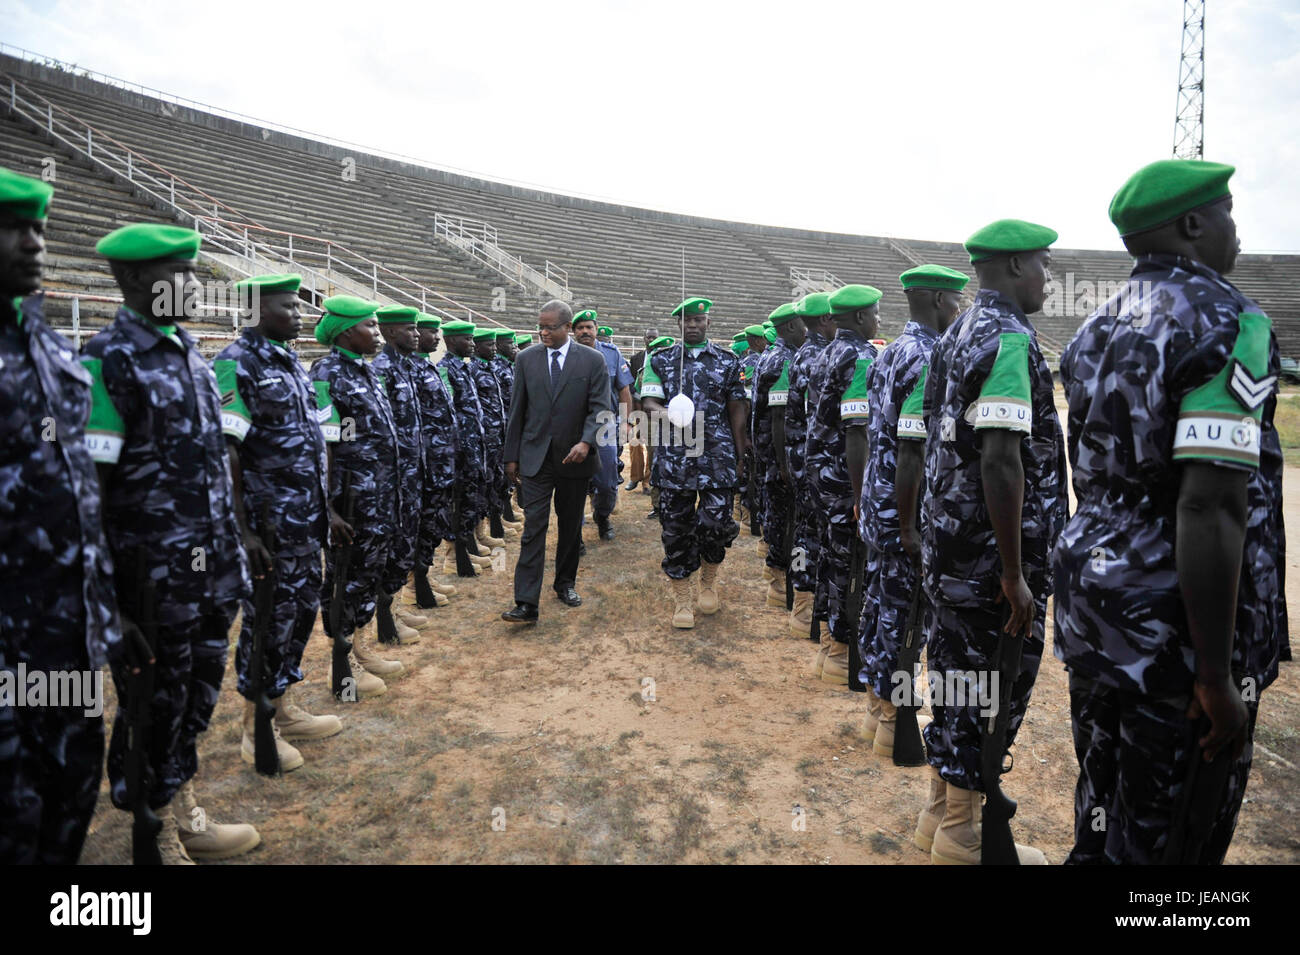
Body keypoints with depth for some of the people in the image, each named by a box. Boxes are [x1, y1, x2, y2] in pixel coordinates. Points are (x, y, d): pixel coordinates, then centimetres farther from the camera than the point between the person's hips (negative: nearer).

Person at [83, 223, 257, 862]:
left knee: (197, 699, 19)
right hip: (155, 586, -7)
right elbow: (88, 488, -15)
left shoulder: (190, 352, 9)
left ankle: (185, 818, 39)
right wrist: (107, 600, -16)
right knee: (153, 710, 10)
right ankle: (155, 840, 30)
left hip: (211, 577, 7)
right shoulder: (108, 361, -14)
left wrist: (231, 555, 15)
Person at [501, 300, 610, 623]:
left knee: (571, 526, 13)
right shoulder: (526, 359, 4)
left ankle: (566, 583, 33)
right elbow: (517, 411, 6)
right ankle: (526, 604, -7)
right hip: (535, 458, 0)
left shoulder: (592, 360, -1)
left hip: (574, 457, 0)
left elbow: (599, 407, -6)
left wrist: (585, 442, -23)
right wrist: (511, 456, 5)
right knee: (533, 528, -6)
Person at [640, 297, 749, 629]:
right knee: (676, 525, 3)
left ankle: (709, 581, 24)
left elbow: (737, 411, 9)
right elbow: (649, 401, 0)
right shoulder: (660, 360, 9)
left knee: (716, 521, -5)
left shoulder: (727, 360, 9)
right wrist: (666, 412, -23)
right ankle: (682, 597, 17)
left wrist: (740, 457, 6)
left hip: (718, 456, 0)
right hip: (674, 455, 1)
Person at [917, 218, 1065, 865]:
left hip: (950, 544, 9)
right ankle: (961, 835, 19)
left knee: (958, 674, 17)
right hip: (991, 554, -9)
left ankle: (942, 810, 32)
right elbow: (1002, 460, -25)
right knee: (993, 687, 4)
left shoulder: (959, 335, 14)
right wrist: (1015, 575, -21)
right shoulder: (1009, 338, -16)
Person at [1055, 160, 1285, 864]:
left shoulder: (1098, 329, 10)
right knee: (1165, 837, 8)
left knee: (1099, 805, 21)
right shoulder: (1231, 322, -15)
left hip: (1093, 596, 8)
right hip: (1177, 624, -7)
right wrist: (1217, 679, -20)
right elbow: (1209, 507, -24)